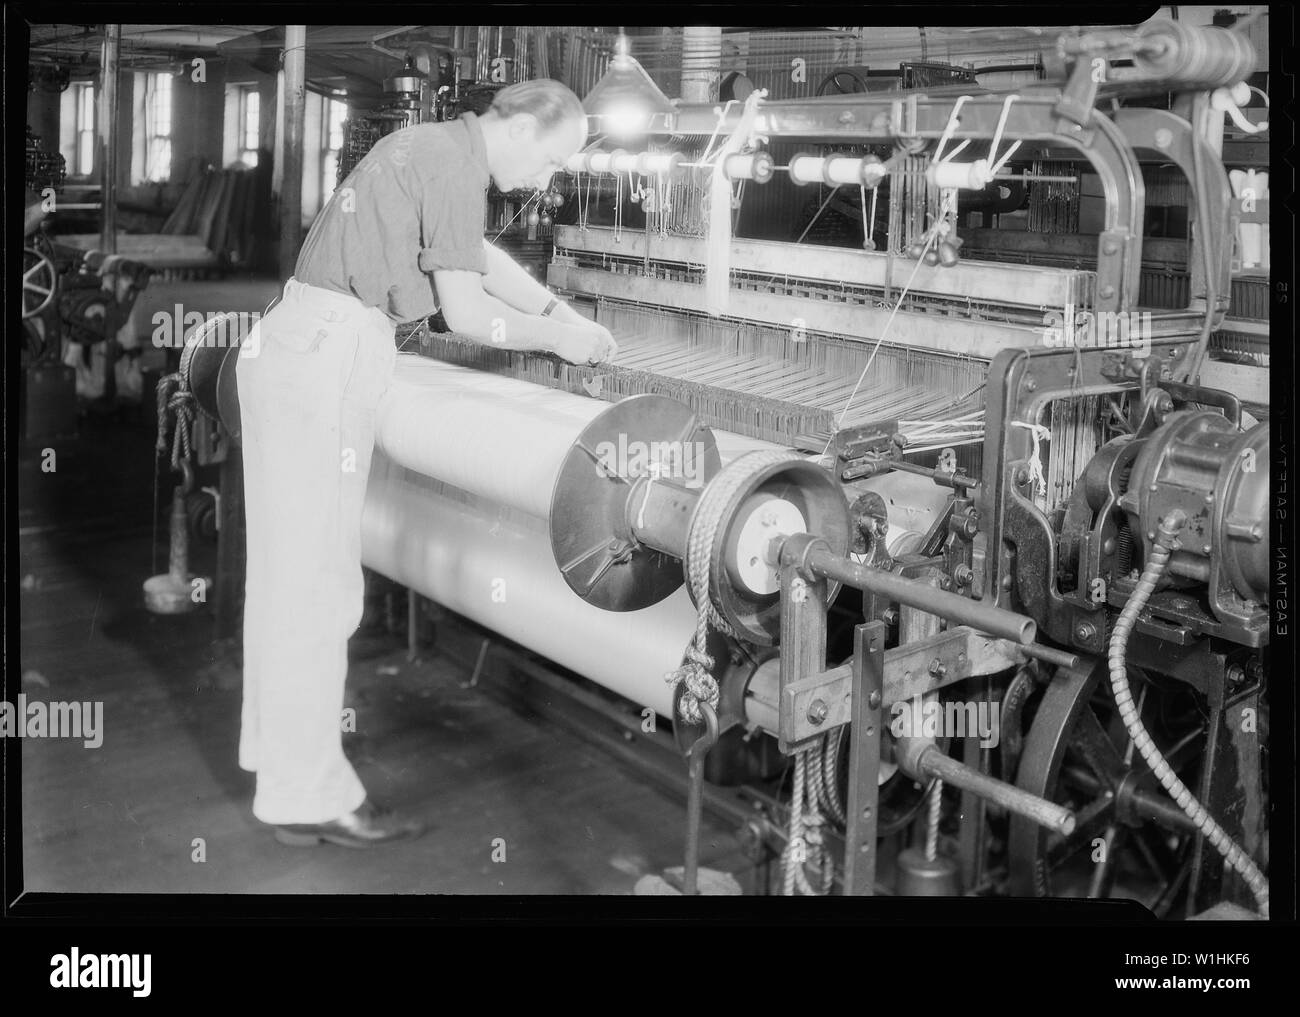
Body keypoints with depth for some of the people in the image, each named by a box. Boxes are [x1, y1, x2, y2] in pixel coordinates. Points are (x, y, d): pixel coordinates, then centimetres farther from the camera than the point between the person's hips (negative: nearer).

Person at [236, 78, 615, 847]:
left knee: (288, 564, 16)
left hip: (296, 350, 10)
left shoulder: (434, 148, 18)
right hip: (325, 359, -10)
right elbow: (465, 312, -14)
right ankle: (308, 794, 1)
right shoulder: (456, 165, -11)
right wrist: (557, 339, -1)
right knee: (315, 578, -6)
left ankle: (279, 745, 28)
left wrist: (561, 311, 26)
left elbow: (481, 257, 31)